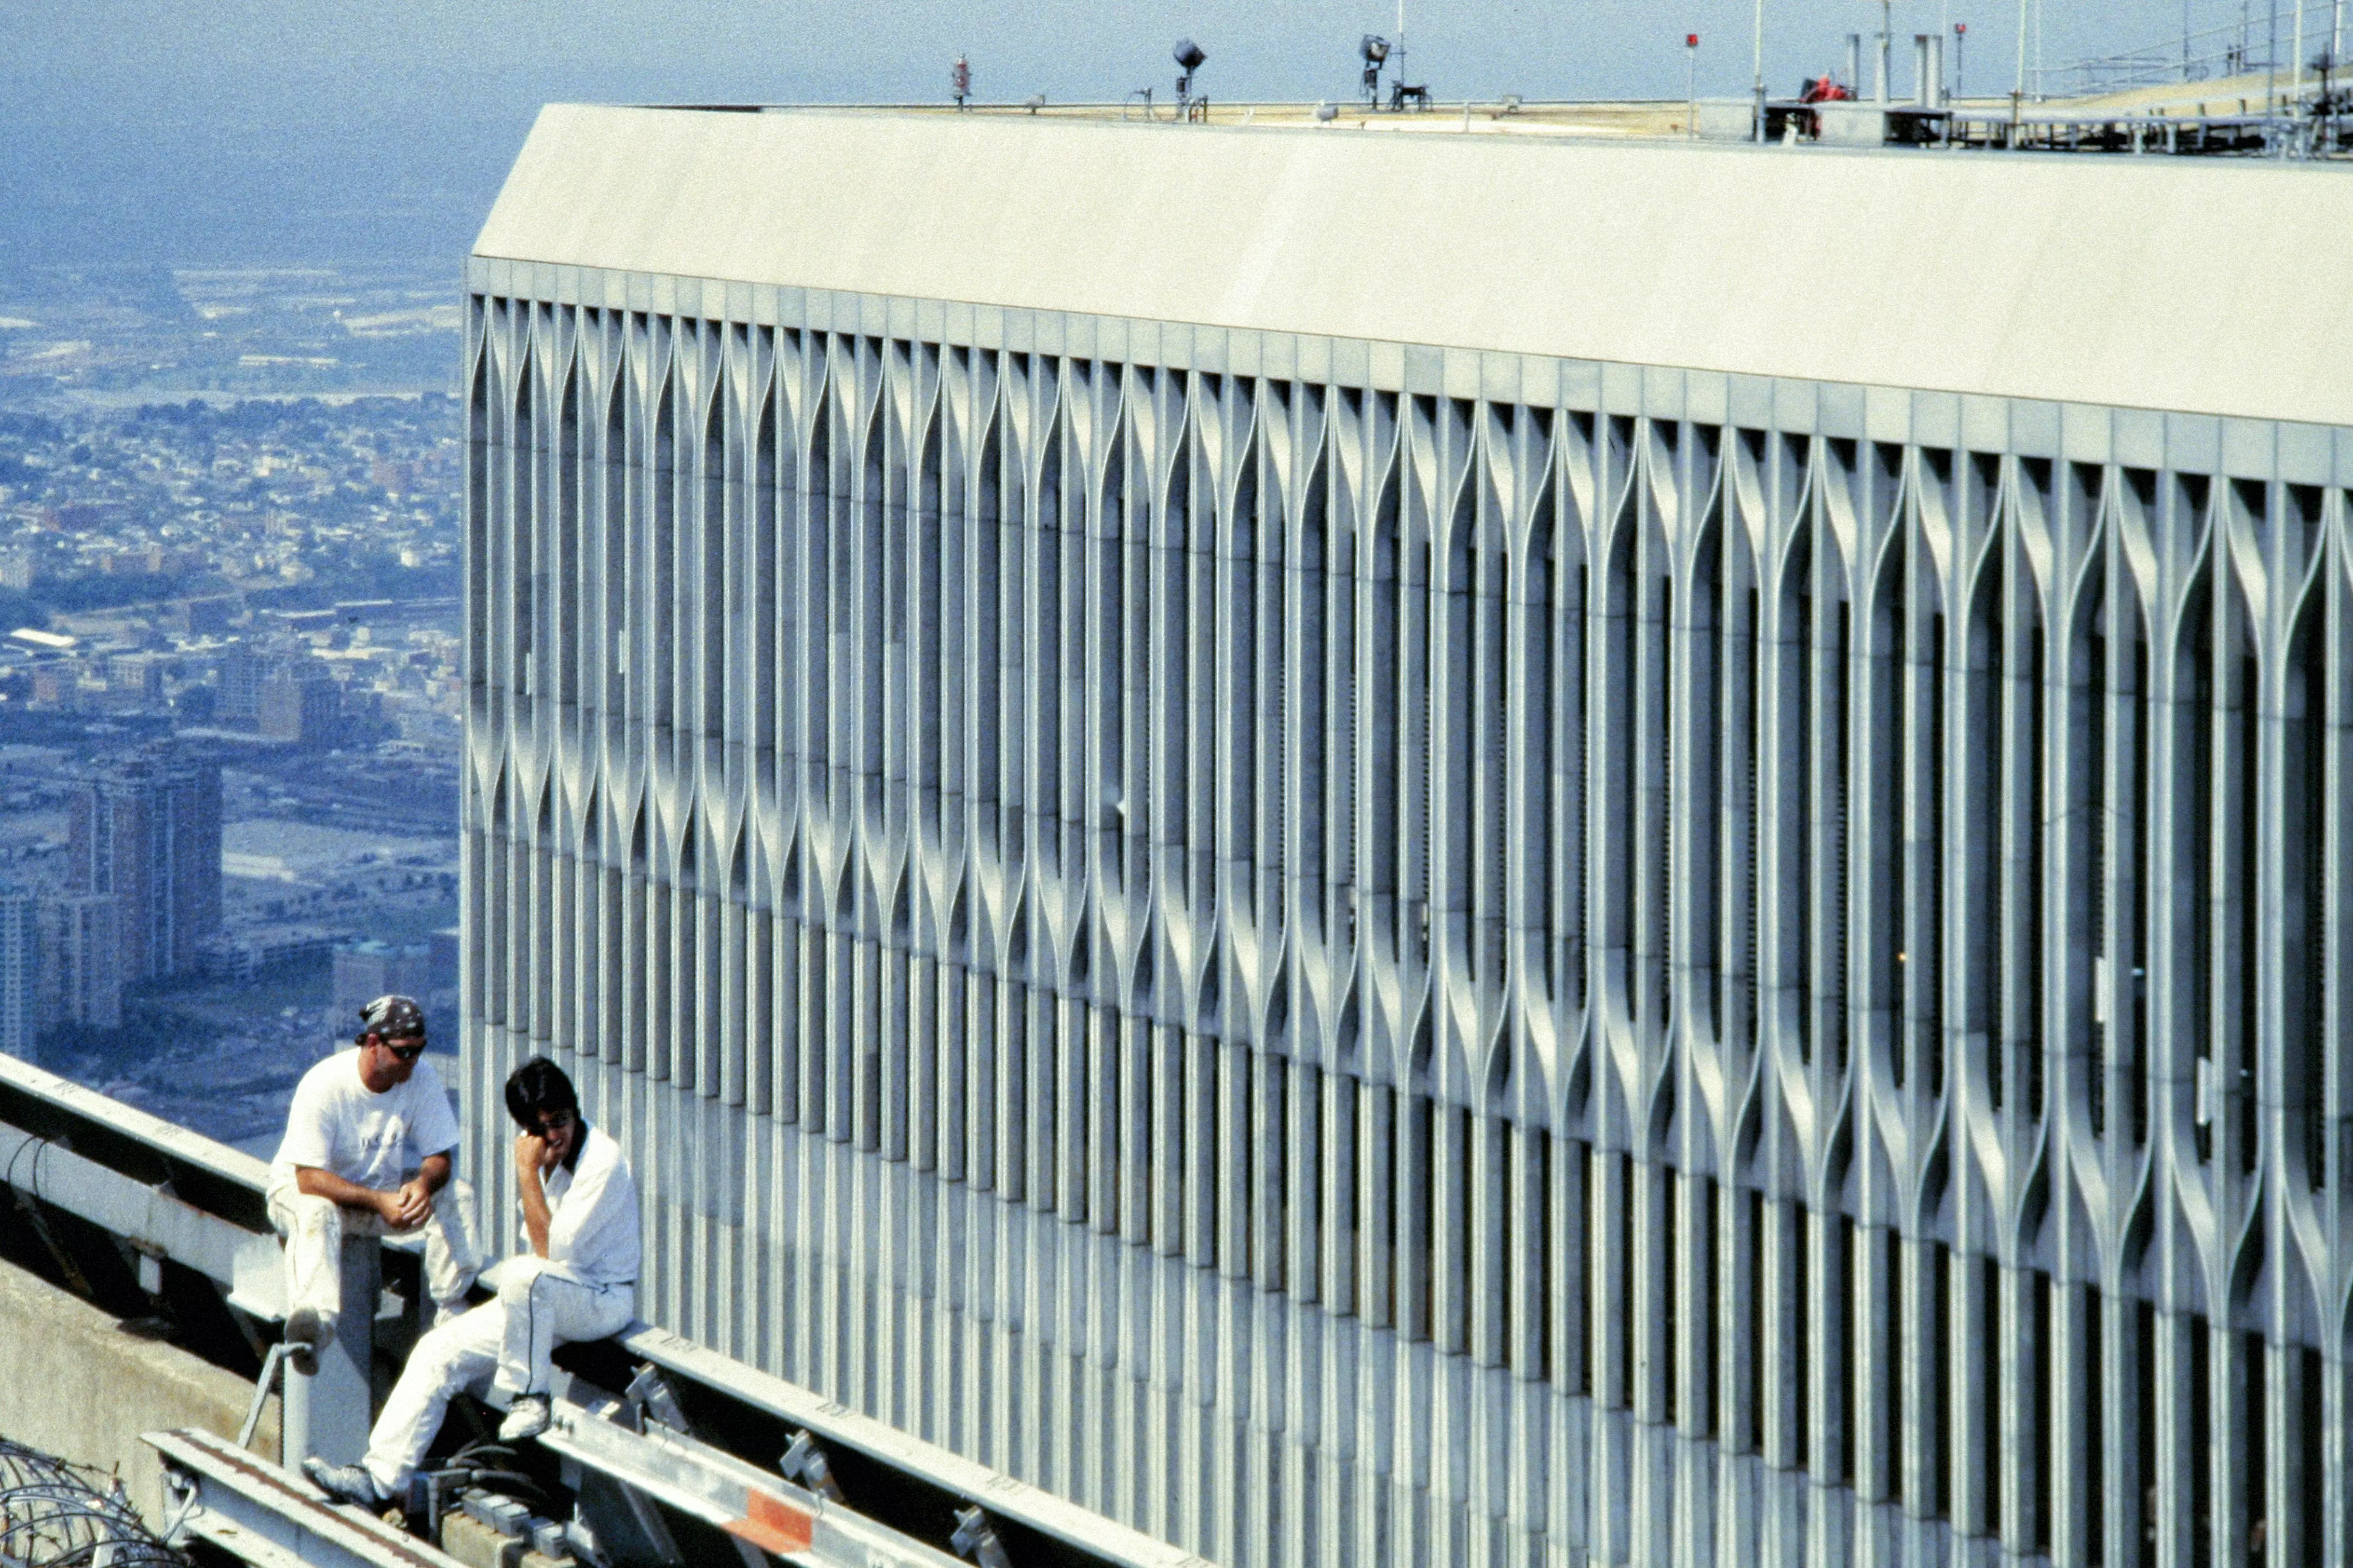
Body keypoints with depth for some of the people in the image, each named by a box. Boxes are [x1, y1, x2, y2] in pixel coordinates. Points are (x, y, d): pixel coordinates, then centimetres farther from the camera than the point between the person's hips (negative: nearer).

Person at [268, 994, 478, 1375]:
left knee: (449, 1203, -20)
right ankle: (315, 1322, -62)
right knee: (317, 1212, -39)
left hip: (384, 1191, 5)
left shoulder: (421, 1078, -11)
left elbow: (439, 1158, -6)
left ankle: (457, 1312, -25)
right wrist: (378, 1202, -38)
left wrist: (423, 1183, -31)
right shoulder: (325, 1084, -25)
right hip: (300, 1189, -5)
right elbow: (308, 1178, -27)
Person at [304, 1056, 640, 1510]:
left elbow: (552, 1250, -27)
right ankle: (381, 1477, -1)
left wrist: (528, 1173, -25)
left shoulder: (601, 1160, -21)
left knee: (522, 1274, -39)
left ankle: (529, 1399, -21)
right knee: (439, 1352, -2)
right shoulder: (547, 1154, 4)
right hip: (547, 1298, 8)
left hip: (602, 1299, -8)